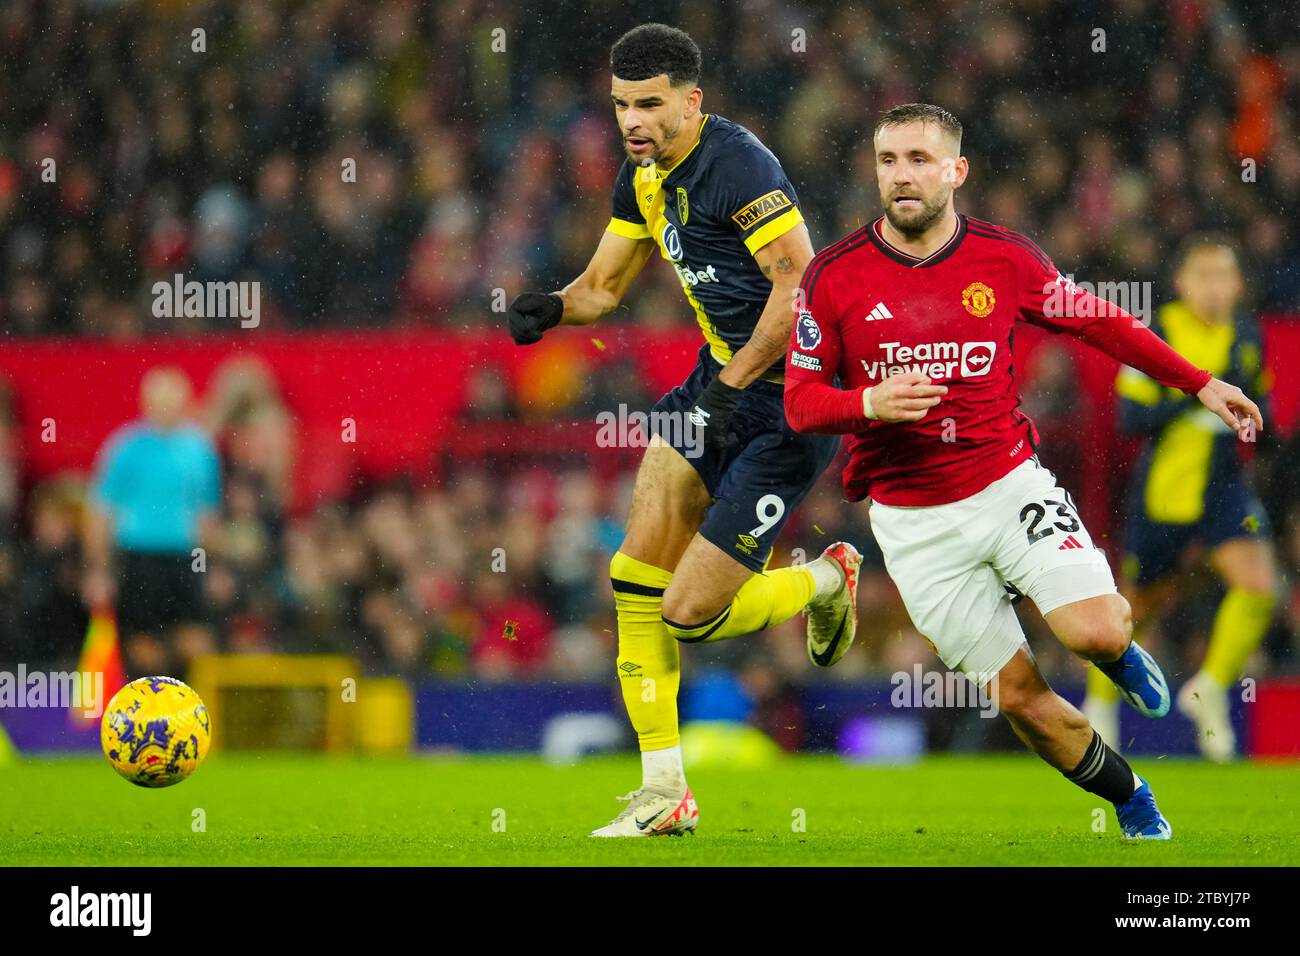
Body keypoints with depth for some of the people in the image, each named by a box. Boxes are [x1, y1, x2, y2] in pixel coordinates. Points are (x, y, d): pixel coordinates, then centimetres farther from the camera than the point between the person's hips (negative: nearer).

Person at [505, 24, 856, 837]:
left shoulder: (738, 166, -21)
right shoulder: (644, 176, 7)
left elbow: (802, 286, -25)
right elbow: (603, 285, 18)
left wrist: (731, 386, -24)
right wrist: (552, 307, -4)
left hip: (792, 403, -9)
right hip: (722, 375, 9)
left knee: (689, 612, -9)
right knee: (638, 572, -4)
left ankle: (826, 582, 21)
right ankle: (665, 791, 4)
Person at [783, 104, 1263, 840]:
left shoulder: (1006, 258, -3)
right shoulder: (834, 276, -6)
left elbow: (1099, 322, 11)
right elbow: (800, 399, -3)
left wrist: (1200, 384, 12)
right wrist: (869, 404, -24)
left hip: (1009, 483, 0)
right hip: (915, 522, 0)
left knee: (1095, 634, -22)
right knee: (1021, 698, -2)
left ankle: (1122, 652, 17)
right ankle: (1132, 801, 24)